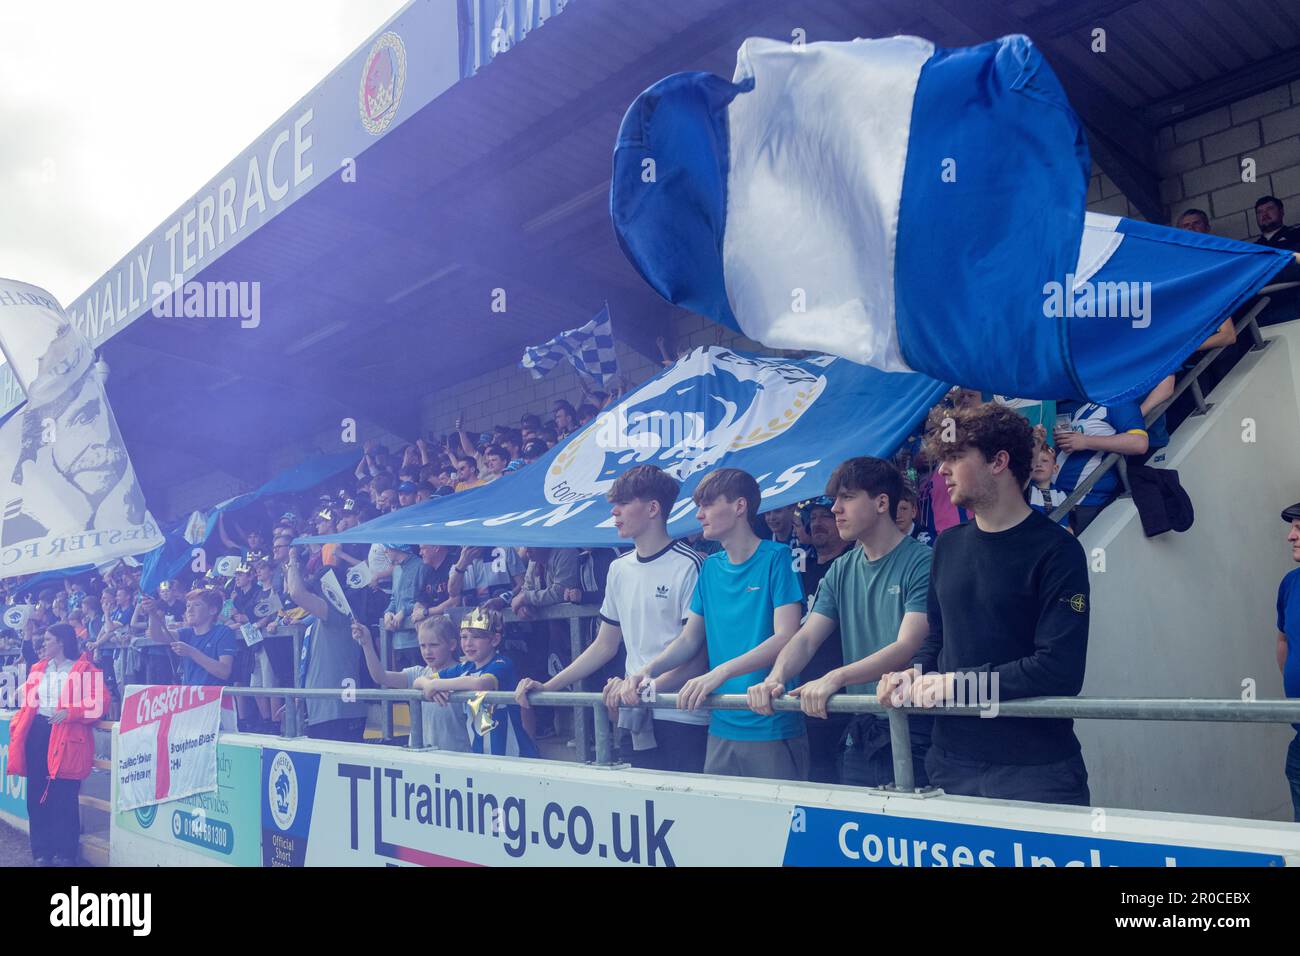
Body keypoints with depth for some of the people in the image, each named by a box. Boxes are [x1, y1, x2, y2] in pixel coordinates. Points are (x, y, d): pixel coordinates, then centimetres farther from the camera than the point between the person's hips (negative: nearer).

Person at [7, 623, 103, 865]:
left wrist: (70, 712, -22)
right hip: (37, 732, 6)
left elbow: (99, 703, -10)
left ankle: (65, 854, 7)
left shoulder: (85, 669, -2)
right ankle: (41, 852, 16)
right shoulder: (38, 669, 18)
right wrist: (17, 725, 4)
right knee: (36, 794, 6)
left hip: (67, 736, -6)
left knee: (63, 797, -4)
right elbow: (27, 702, 18)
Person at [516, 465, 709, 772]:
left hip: (683, 721, -6)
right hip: (636, 719, 6)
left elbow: (700, 654, -13)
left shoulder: (687, 566, -10)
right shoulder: (619, 568, 12)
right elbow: (605, 646, 18)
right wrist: (546, 687, 12)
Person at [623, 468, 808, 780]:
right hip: (722, 726, 6)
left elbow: (786, 637, -17)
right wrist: (649, 670, -6)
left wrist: (720, 672, -27)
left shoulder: (776, 558, -8)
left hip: (773, 728, -6)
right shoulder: (711, 567, 10)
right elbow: (689, 639, 13)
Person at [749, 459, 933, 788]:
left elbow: (908, 647, -20)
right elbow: (806, 638, 4)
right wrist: (776, 678, -16)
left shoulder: (922, 563, -11)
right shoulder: (841, 570, 10)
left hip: (913, 733, -6)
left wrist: (835, 677, -31)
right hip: (858, 733, 6)